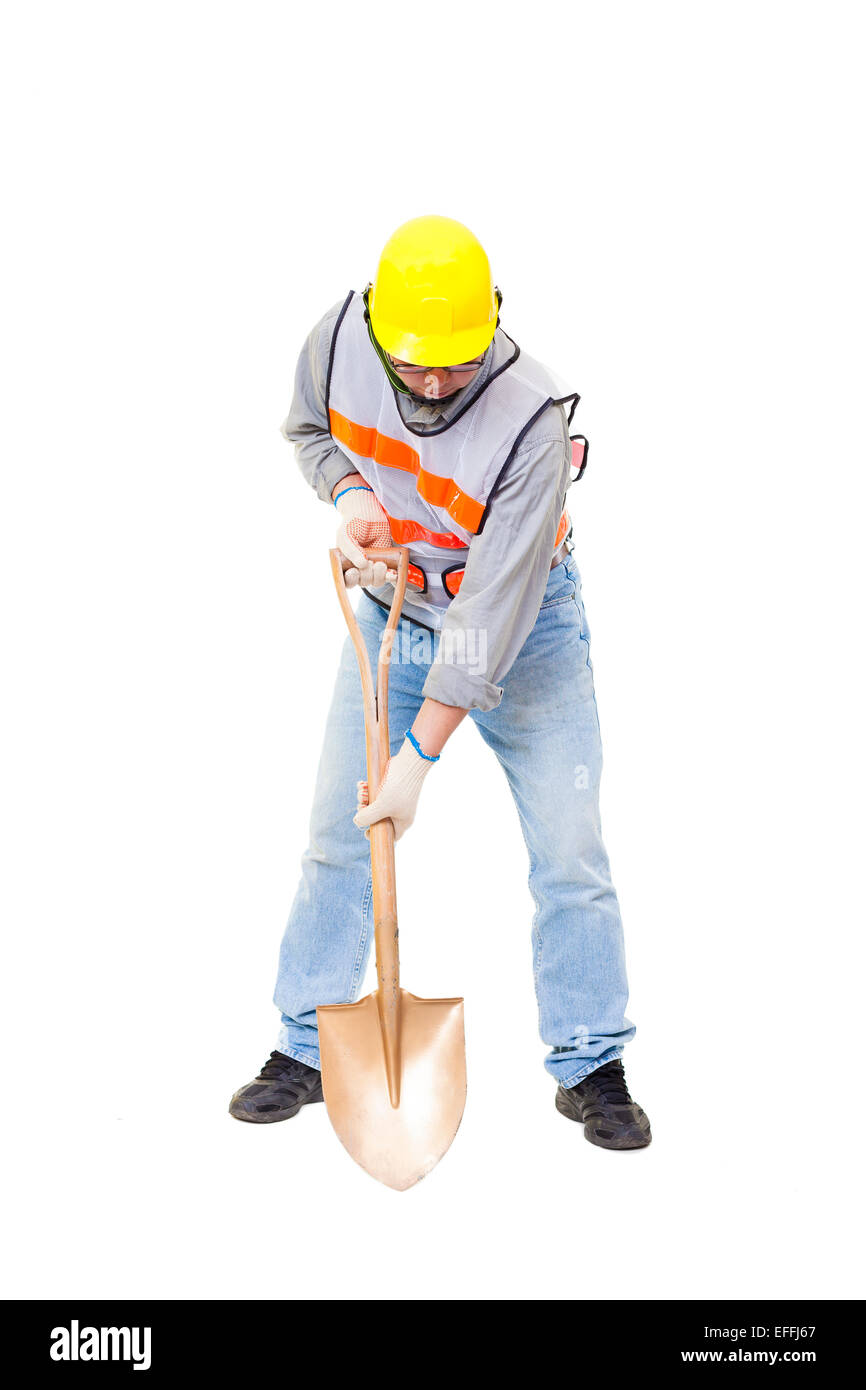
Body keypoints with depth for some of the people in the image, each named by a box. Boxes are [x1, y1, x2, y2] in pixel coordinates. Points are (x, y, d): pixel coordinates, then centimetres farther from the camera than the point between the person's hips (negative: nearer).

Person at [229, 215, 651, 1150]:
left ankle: (589, 1067, 11)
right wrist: (348, 492, -17)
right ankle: (303, 1050, 19)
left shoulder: (531, 421, -32)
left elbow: (493, 615, -32)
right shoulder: (340, 339, -18)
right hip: (391, 612, 4)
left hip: (524, 627, -3)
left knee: (569, 851, -6)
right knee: (336, 836, 4)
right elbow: (310, 429, 6)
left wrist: (417, 756, -32)